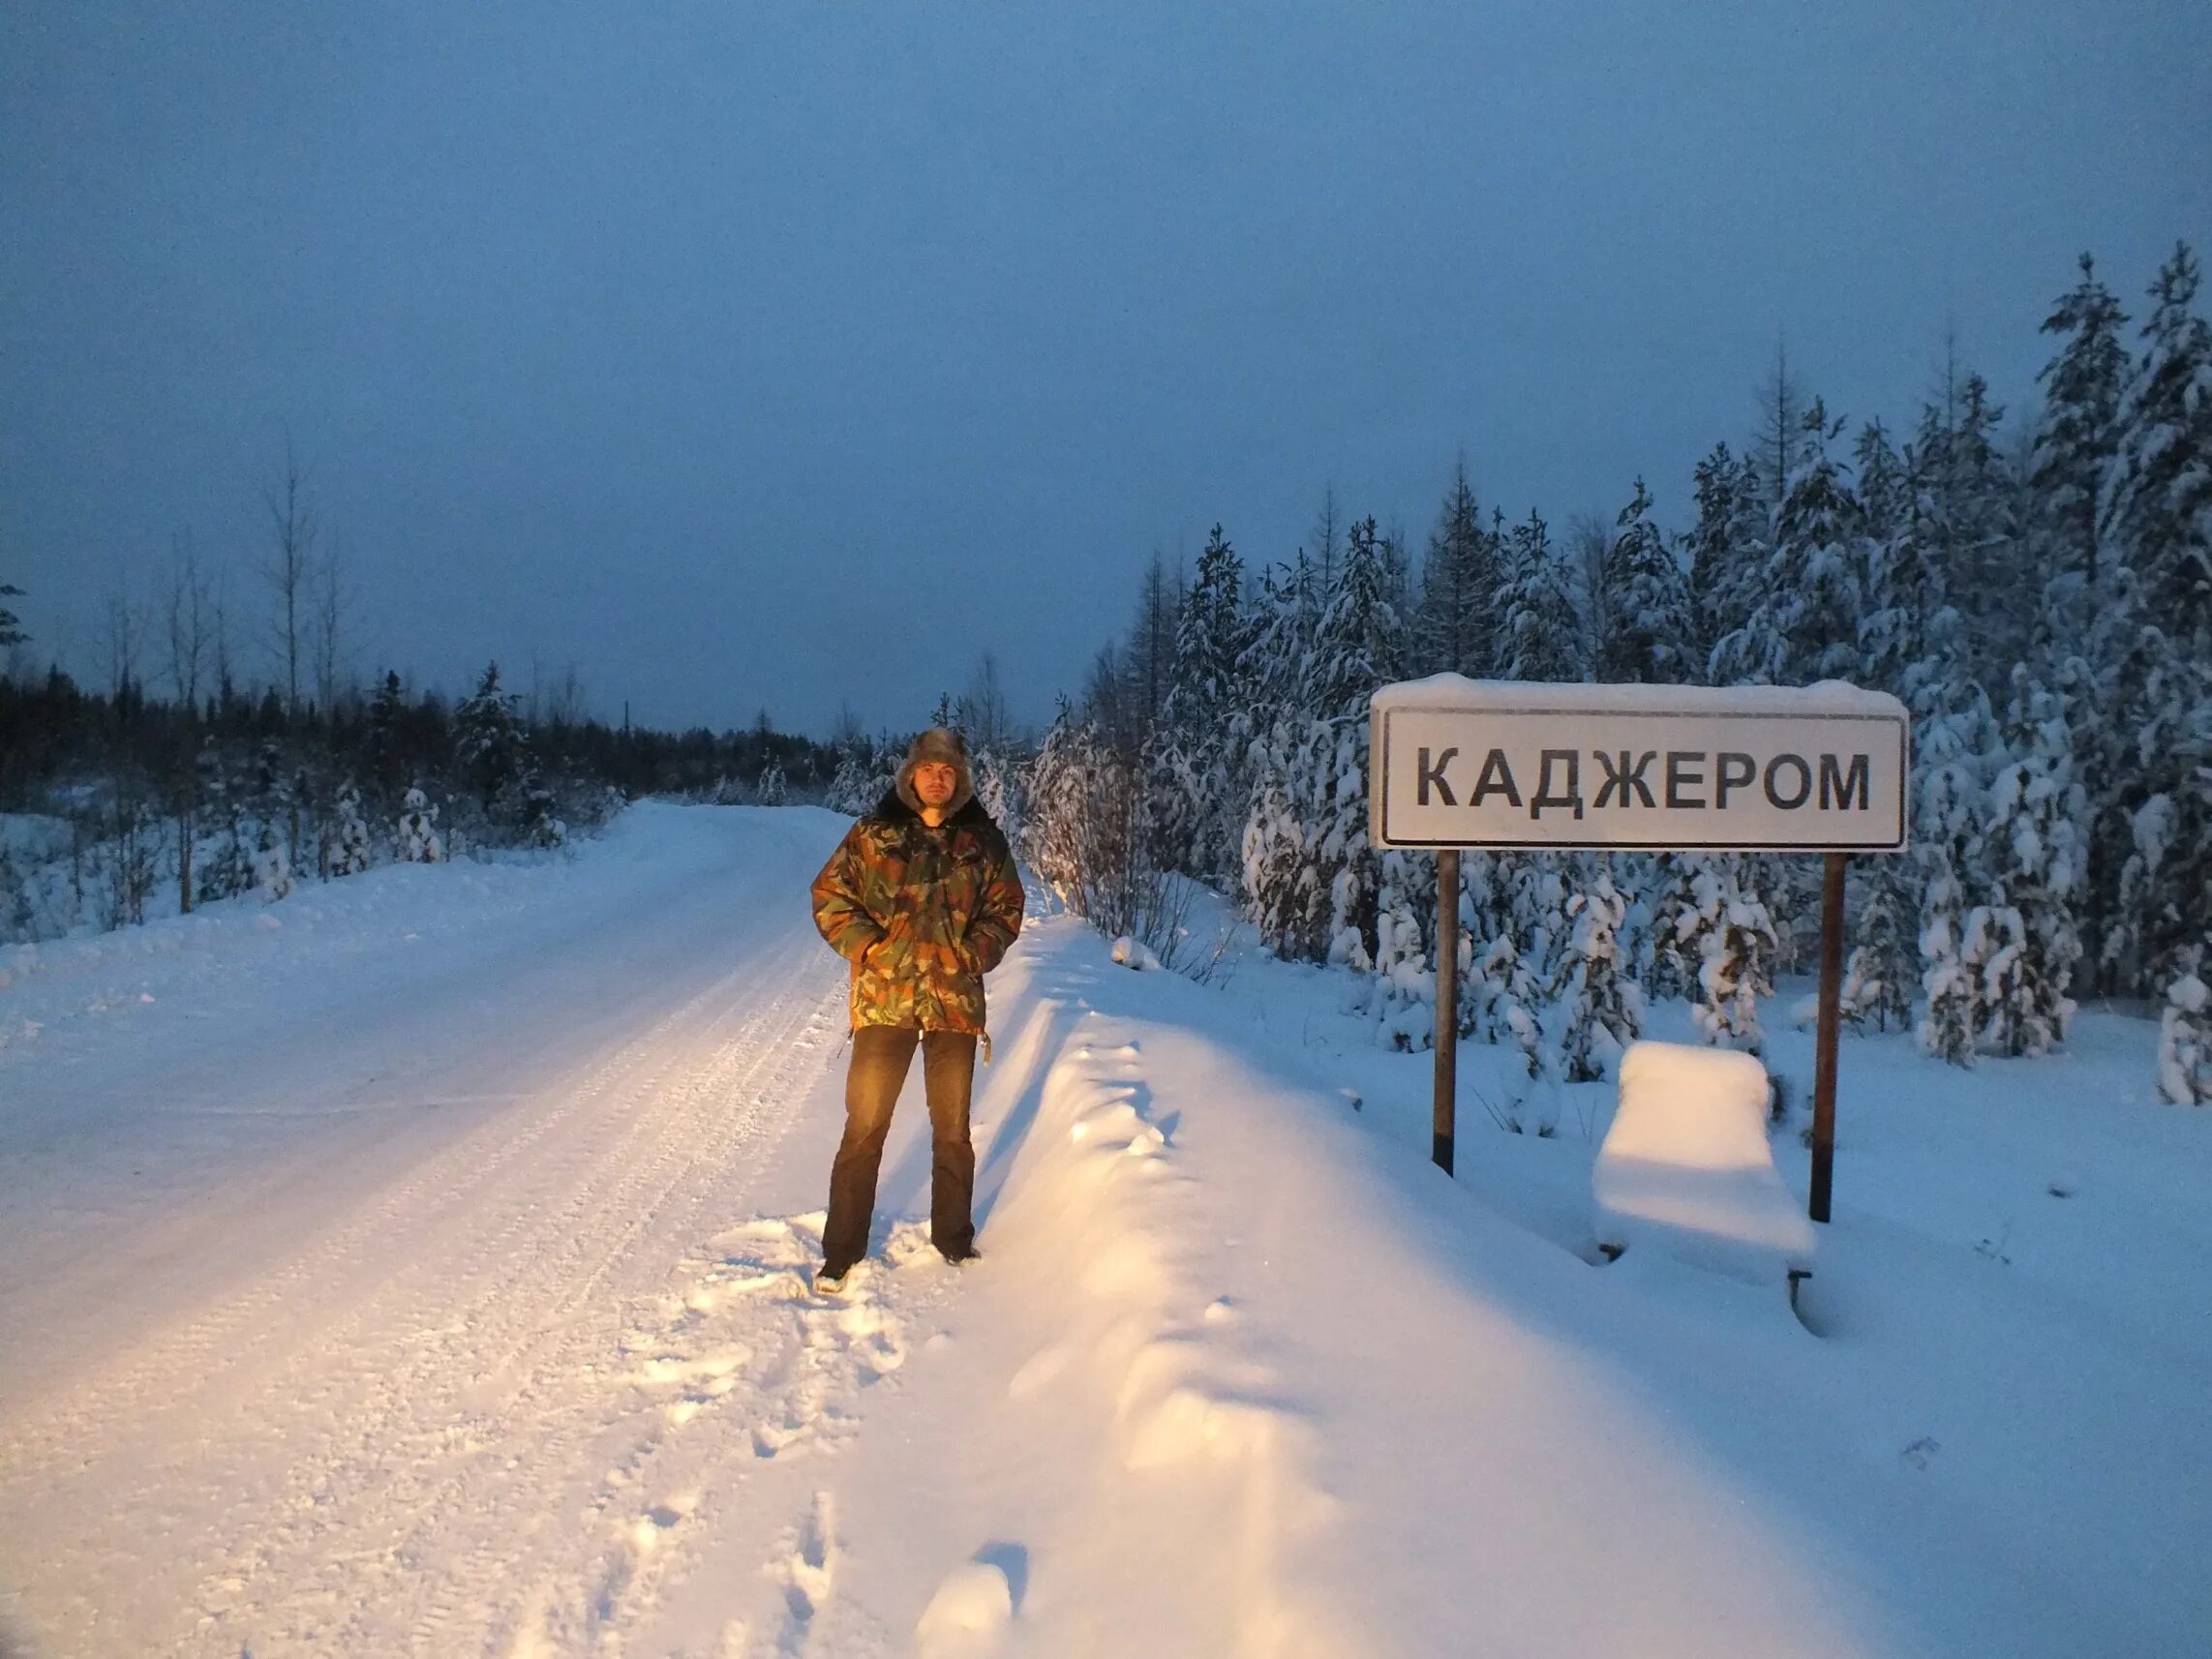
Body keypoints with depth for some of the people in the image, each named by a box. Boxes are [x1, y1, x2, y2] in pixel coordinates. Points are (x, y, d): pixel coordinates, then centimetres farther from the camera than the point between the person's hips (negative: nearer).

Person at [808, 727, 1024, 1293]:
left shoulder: (983, 840, 4)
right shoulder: (872, 834, 0)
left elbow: (1005, 907, 9)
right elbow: (829, 898, 2)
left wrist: (973, 955, -6)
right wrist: (870, 949, -10)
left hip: (955, 1002, 2)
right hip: (884, 999, -1)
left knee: (952, 1128, 13)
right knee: (865, 1125, 2)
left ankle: (955, 1242, 28)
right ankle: (841, 1251, 14)